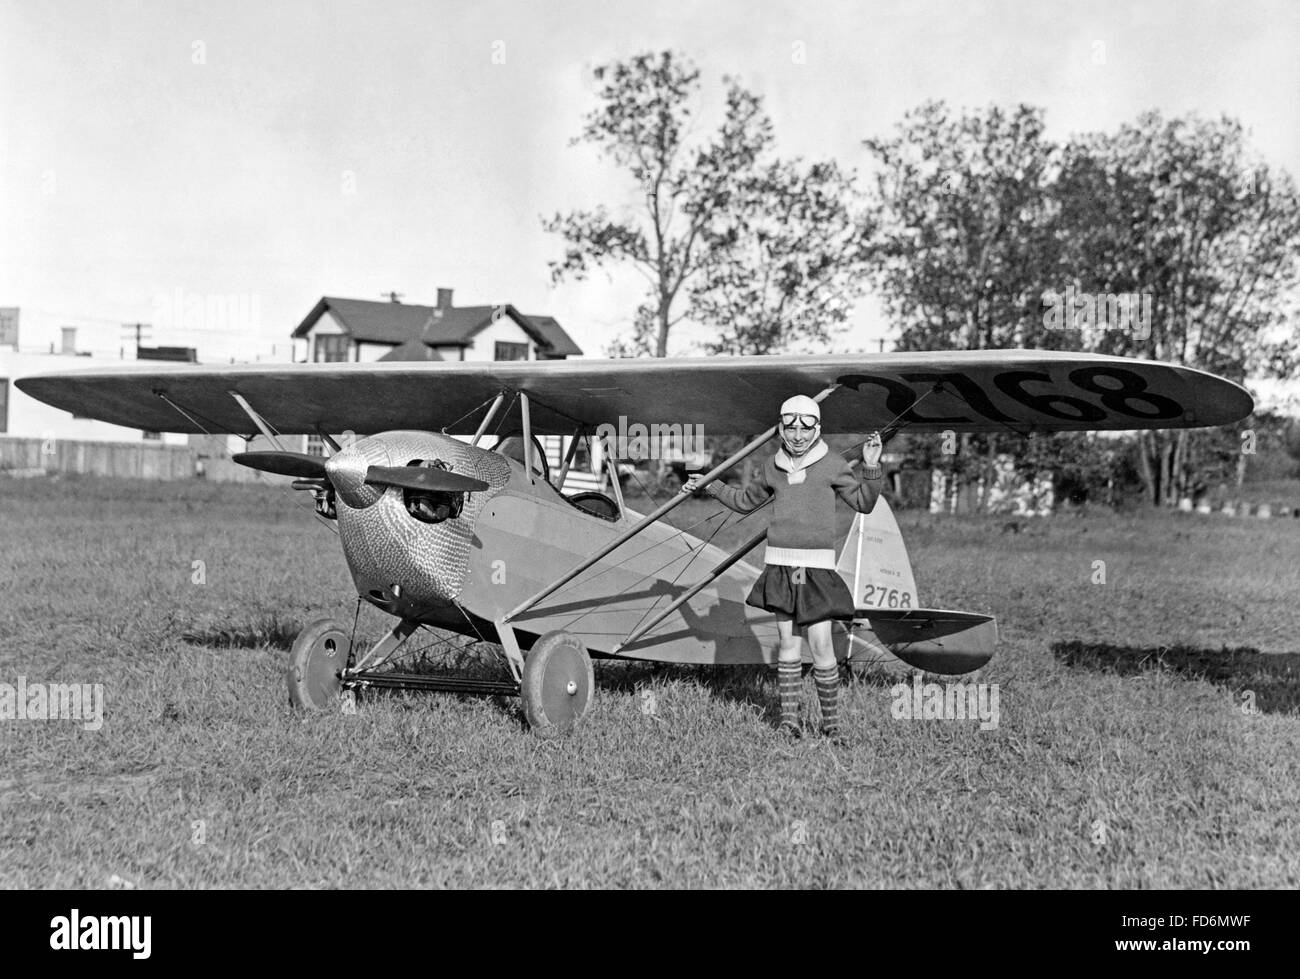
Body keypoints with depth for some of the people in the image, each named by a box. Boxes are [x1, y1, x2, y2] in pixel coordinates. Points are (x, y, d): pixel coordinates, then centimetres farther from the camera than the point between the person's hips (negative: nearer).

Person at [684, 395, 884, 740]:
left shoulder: (831, 463, 1)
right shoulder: (774, 467, 10)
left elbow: (863, 503, 3)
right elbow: (745, 501, 27)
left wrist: (871, 468, -9)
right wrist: (710, 486, 23)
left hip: (818, 564, -3)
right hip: (780, 563, 3)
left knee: (821, 643, -7)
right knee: (788, 641, 4)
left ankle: (831, 721, 5)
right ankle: (789, 719, 10)